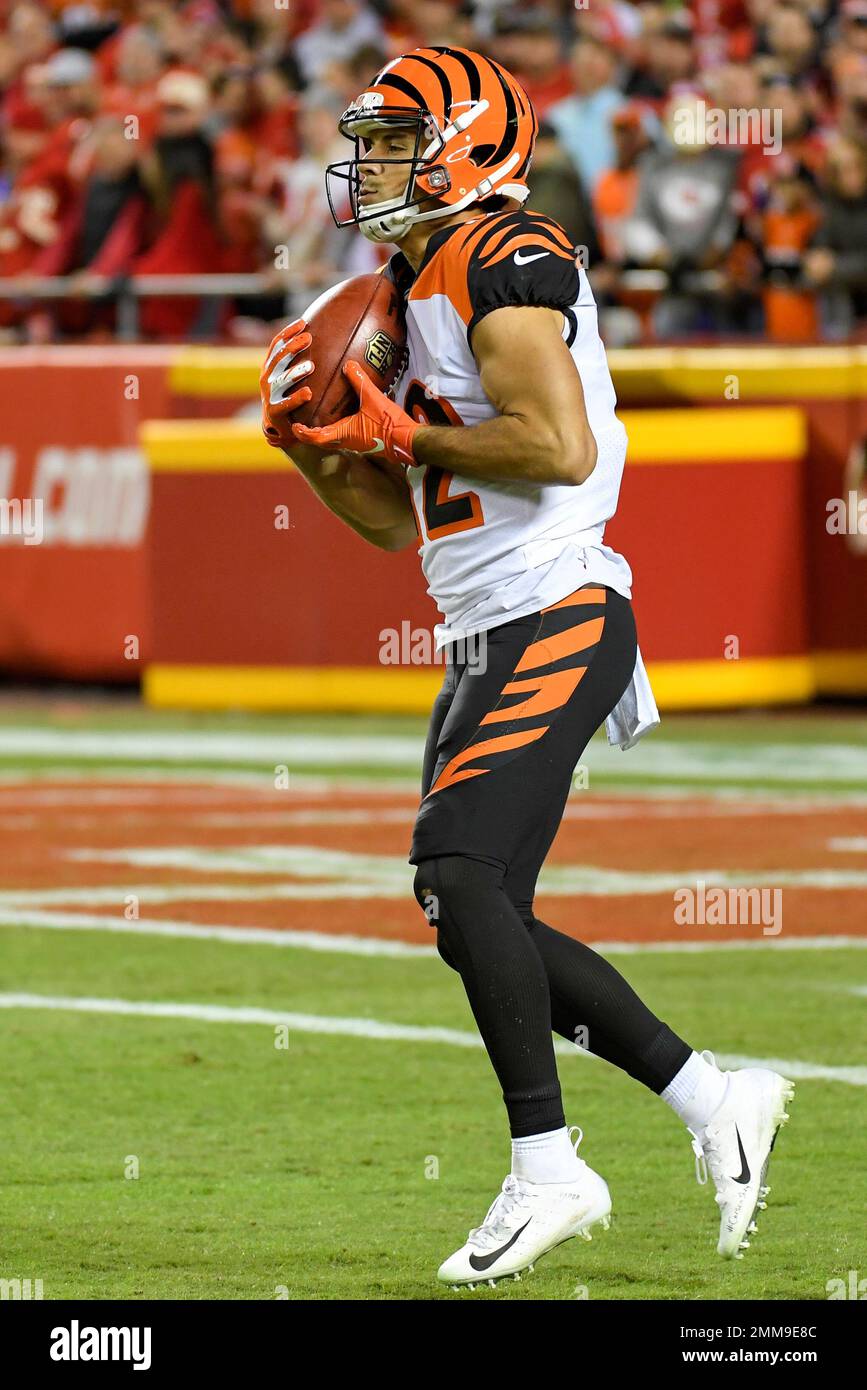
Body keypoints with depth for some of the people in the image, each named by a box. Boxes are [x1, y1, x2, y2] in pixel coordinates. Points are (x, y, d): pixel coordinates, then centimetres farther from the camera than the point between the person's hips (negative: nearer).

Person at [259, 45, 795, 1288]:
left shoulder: (507, 264, -10)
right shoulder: (416, 295, 20)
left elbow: (563, 446, -24)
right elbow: (397, 523, 24)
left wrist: (400, 432, -14)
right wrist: (313, 443, 8)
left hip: (557, 619, -10)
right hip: (488, 638, 10)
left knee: (461, 871, -19)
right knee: (485, 923, 6)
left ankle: (547, 1170, -15)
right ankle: (717, 1102, 15)